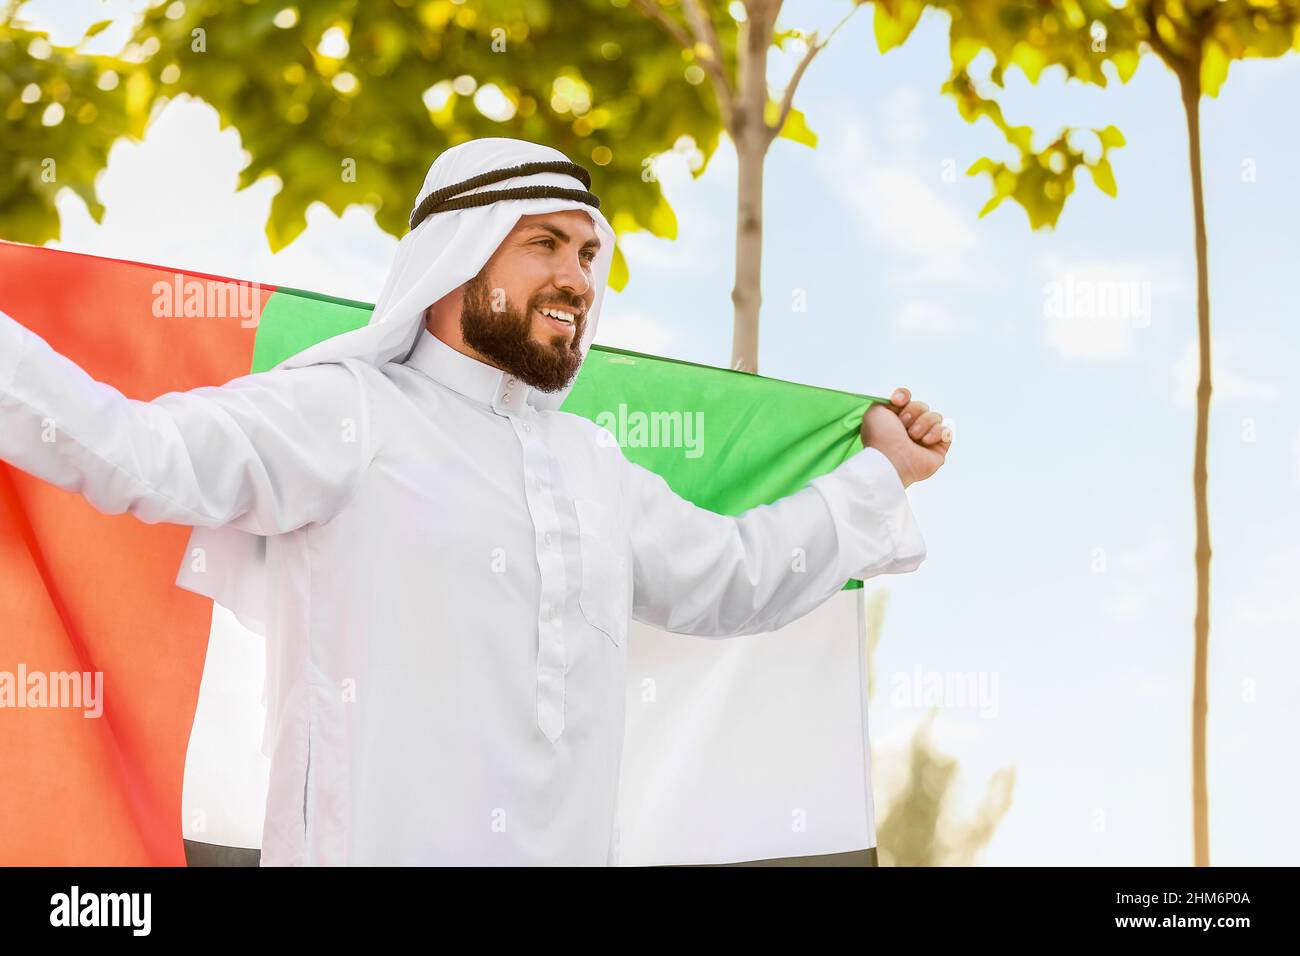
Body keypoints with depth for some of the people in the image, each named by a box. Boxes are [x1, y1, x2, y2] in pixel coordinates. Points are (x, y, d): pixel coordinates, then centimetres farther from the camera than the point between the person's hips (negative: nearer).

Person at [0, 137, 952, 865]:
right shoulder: (348, 412, -5)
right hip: (377, 844, -6)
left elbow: (733, 577, 29)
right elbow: (140, 450, -16)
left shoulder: (593, 463, 18)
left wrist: (879, 475, 33)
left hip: (576, 844, 7)